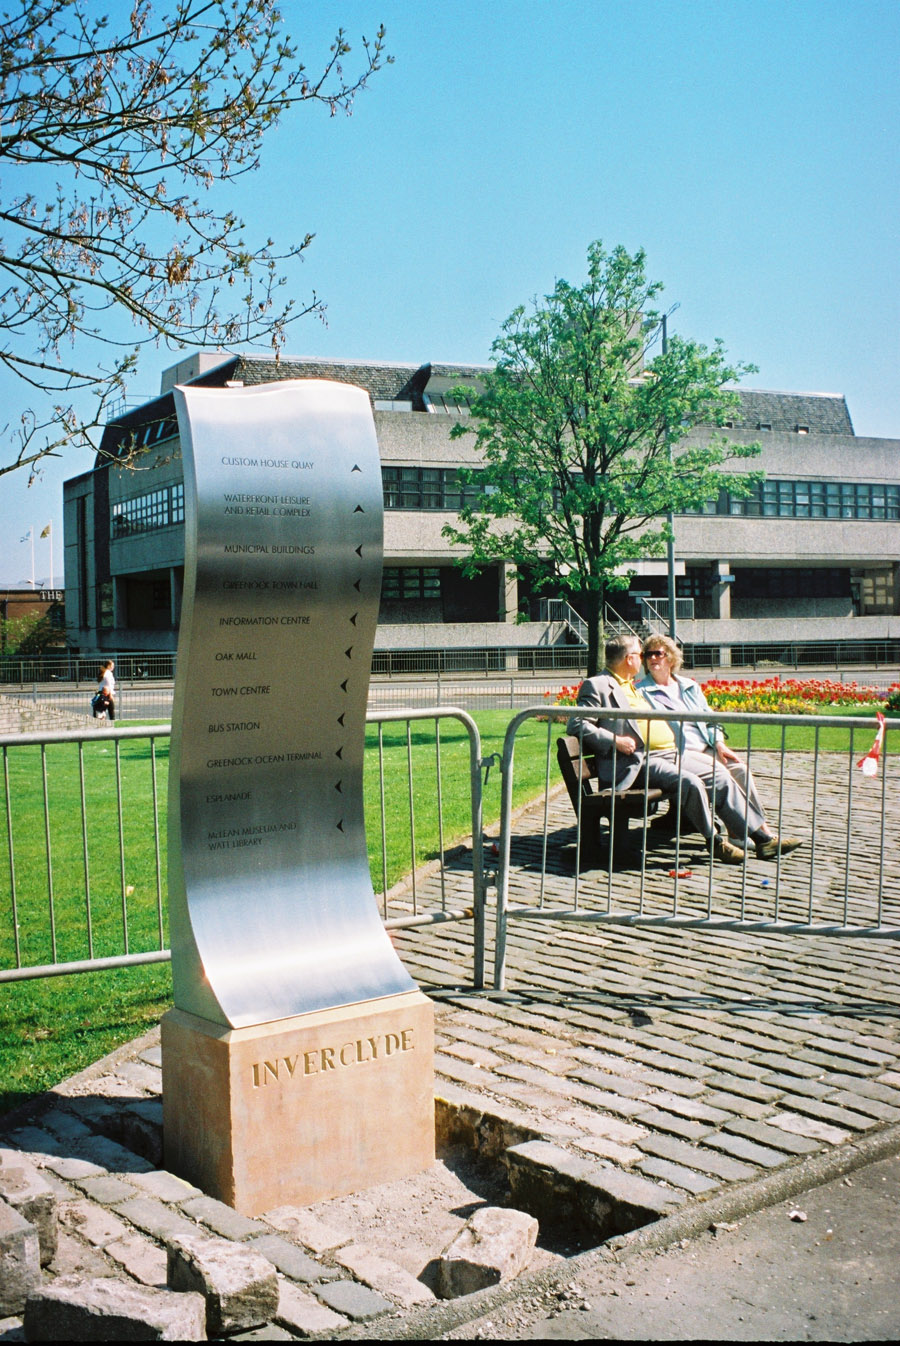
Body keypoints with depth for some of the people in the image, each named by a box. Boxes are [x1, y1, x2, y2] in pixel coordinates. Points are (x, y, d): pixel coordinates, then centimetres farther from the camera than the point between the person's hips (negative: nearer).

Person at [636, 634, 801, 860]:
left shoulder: (690, 686, 24)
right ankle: (760, 835, -26)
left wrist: (719, 744, 3)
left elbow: (709, 720, 22)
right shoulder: (640, 690, 7)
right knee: (718, 772, -27)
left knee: (739, 768, -20)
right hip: (677, 754, -6)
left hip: (705, 748, 6)